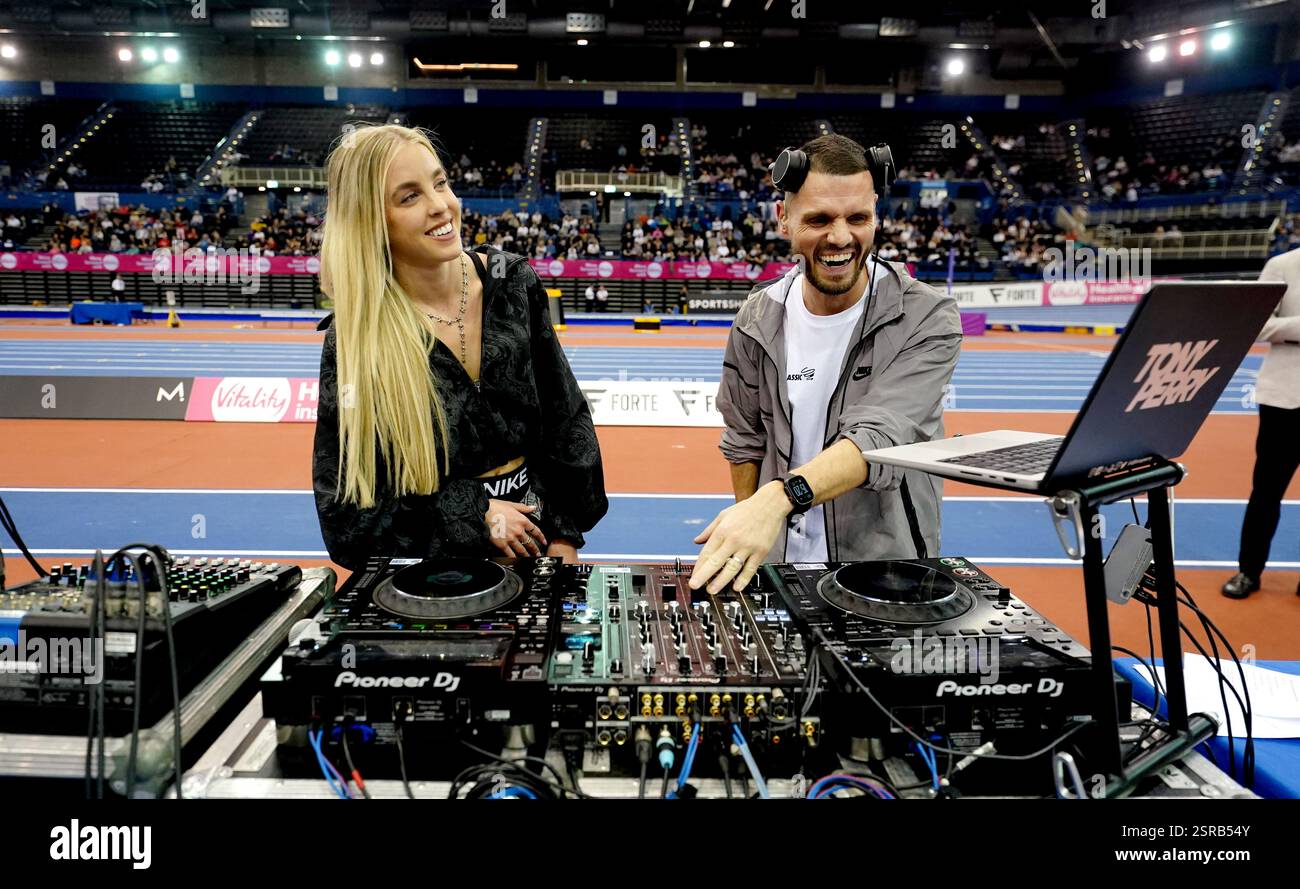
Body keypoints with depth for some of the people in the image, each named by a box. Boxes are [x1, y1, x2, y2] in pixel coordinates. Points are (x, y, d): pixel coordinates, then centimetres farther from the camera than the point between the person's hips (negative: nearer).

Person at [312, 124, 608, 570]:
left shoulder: (514, 282, -2)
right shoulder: (354, 335, -11)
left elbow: (564, 415, 6)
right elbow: (346, 506, -6)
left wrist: (565, 537, 2)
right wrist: (474, 515, -11)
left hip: (534, 545, 3)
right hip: (427, 573, -2)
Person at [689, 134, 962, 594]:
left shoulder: (928, 318, -11)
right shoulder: (758, 320, 1)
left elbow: (882, 437, -25)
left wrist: (777, 500, -40)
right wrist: (744, 537, 6)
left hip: (886, 571, -2)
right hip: (776, 565, 3)